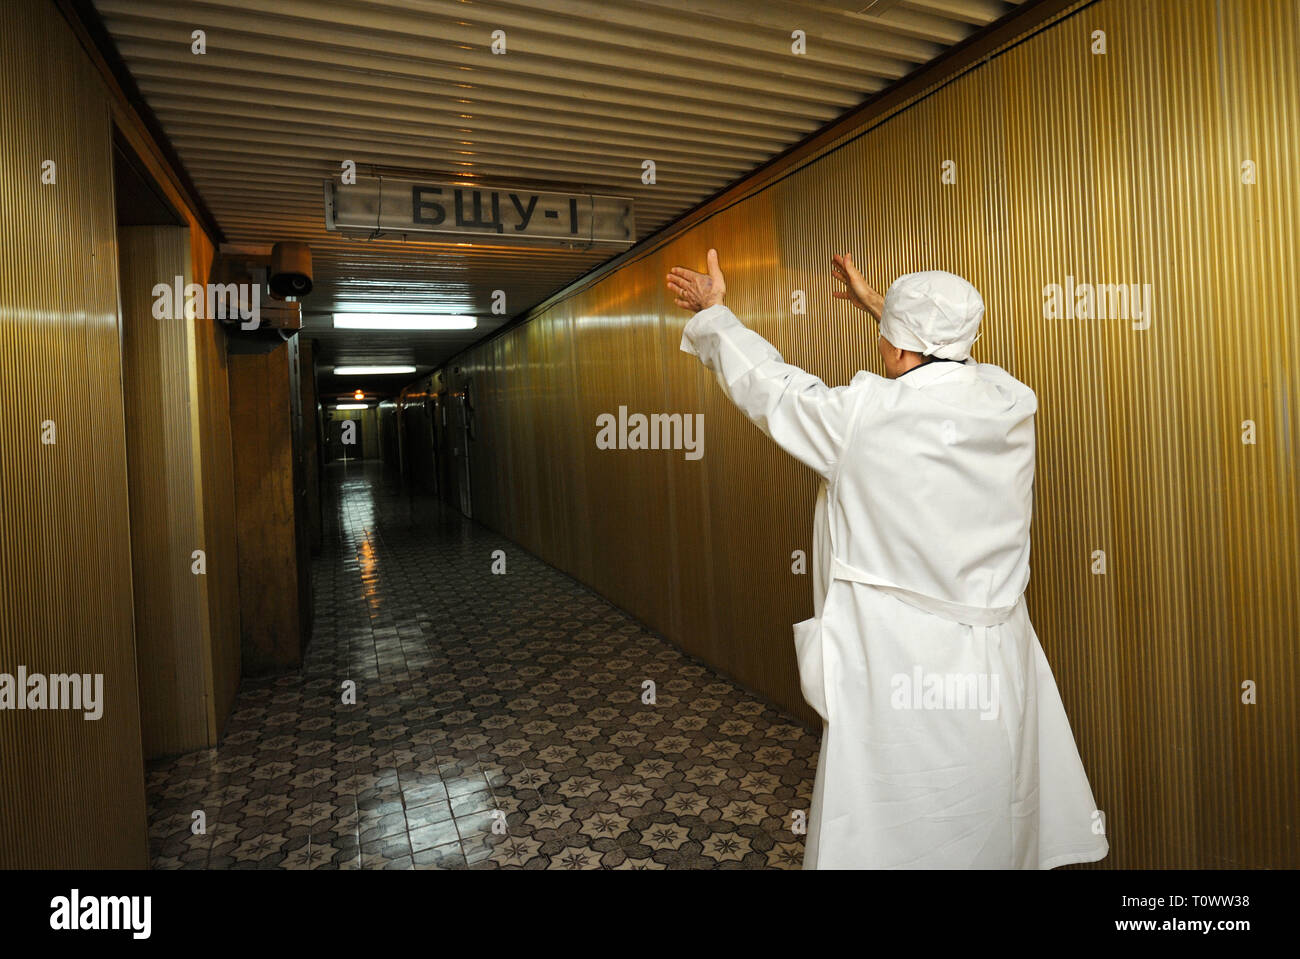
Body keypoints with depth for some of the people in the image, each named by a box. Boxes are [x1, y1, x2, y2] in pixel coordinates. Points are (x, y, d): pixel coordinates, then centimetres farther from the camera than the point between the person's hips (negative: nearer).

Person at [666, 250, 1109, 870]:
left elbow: (766, 383, -2)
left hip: (896, 681, -6)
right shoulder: (1011, 402, -2)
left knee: (882, 846, 13)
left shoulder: (861, 417, -19)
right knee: (994, 835, 24)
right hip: (997, 676, 6)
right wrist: (877, 303, 32)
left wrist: (711, 312, 15)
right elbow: (942, 362, 19)